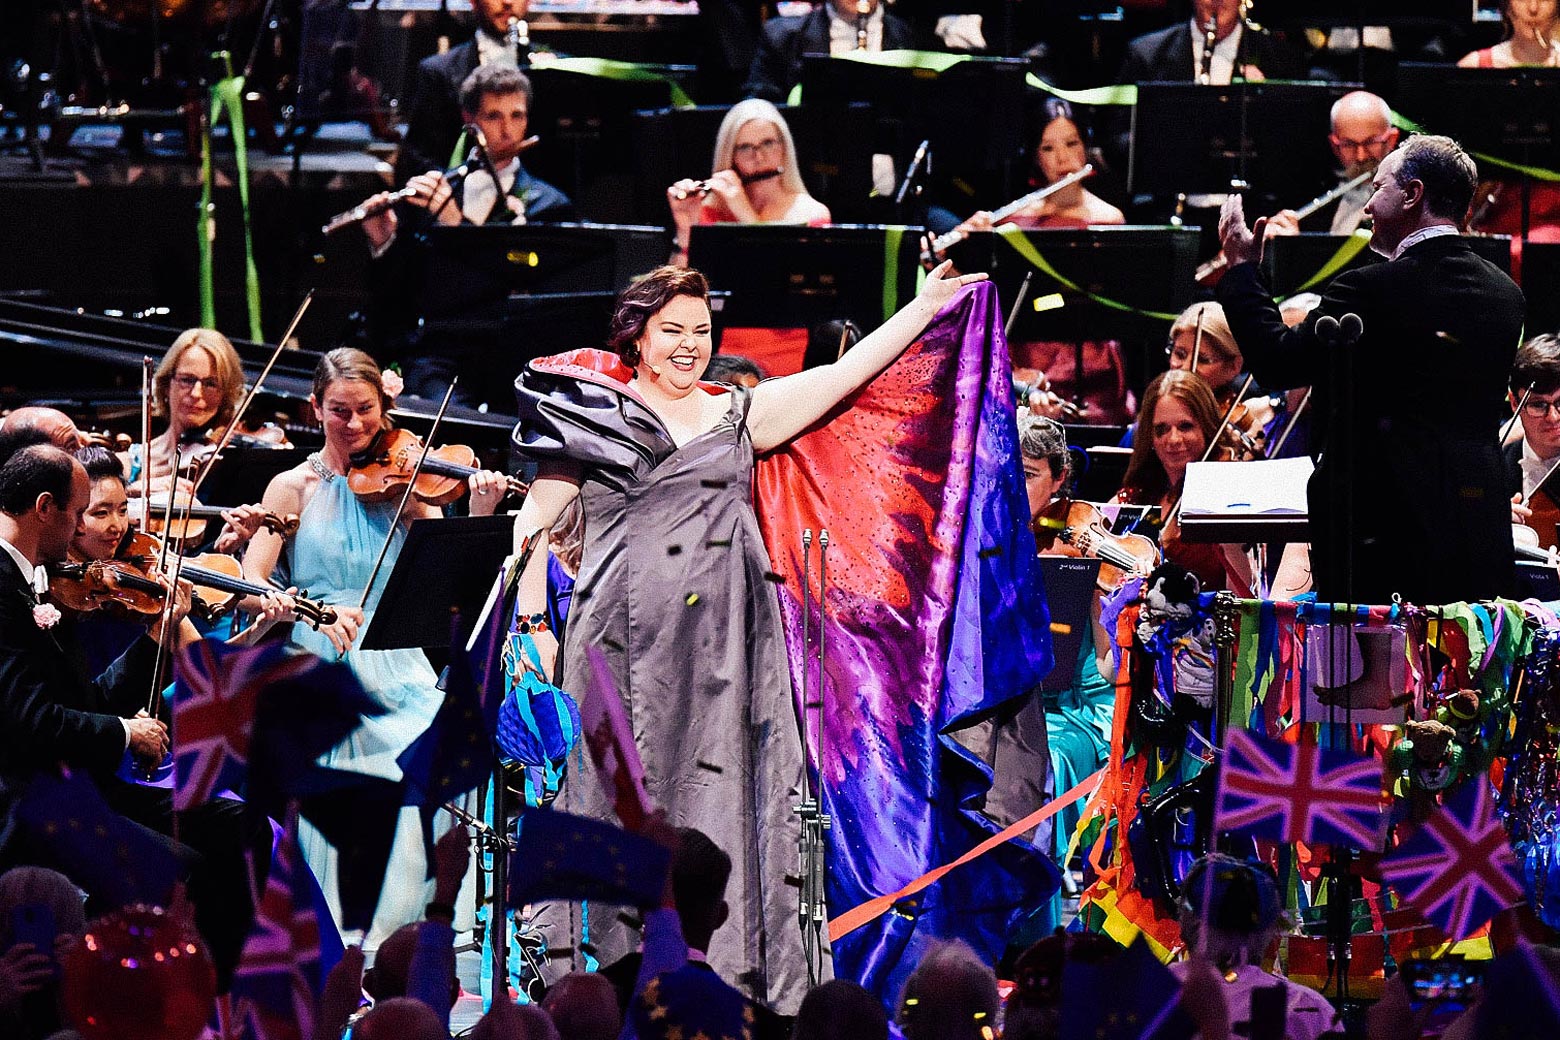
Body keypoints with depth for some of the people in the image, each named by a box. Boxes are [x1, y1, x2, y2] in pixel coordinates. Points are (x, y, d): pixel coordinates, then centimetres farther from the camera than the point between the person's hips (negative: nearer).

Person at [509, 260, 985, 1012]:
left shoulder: (738, 415, 16)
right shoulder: (595, 415, 7)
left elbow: (842, 377, 13)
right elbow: (534, 521, 6)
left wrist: (924, 306, 10)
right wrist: (532, 622, -3)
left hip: (722, 644, 3)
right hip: (628, 639, -3)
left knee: (722, 802, -3)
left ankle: (728, 981, -4)